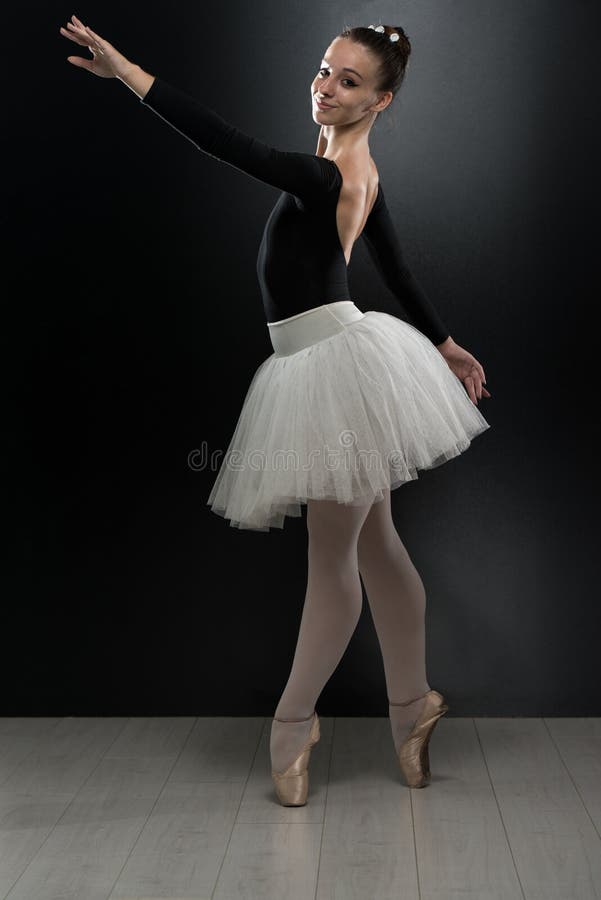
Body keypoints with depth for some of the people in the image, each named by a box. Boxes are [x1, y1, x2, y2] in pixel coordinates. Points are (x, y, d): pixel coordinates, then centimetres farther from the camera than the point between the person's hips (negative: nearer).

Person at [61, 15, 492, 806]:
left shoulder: (323, 177, -17)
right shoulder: (362, 178, 12)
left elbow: (229, 144, -30)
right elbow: (399, 274, 20)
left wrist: (128, 72, -31)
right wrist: (448, 348, 30)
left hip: (336, 364, -10)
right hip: (336, 361, 10)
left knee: (332, 561, 2)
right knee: (374, 546, 15)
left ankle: (293, 721, 17)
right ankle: (411, 705, 29)